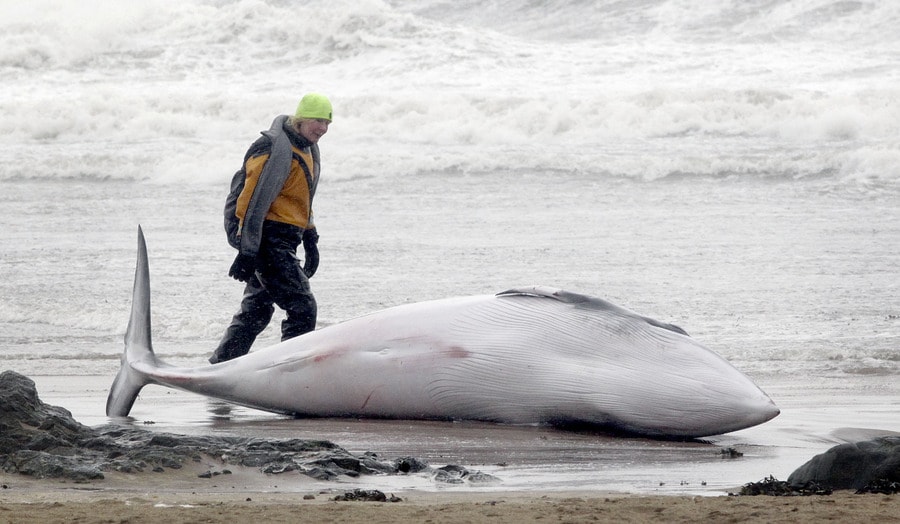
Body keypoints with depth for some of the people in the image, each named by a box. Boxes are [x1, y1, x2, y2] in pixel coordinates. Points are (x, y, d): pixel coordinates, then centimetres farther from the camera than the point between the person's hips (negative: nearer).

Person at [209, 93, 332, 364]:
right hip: (268, 239, -10)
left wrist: (310, 240, 22)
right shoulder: (275, 150, -17)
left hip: (282, 243, 10)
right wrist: (247, 251, -23)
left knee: (257, 310, 15)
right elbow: (254, 200, -20)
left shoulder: (307, 148, 15)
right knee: (302, 308, -14)